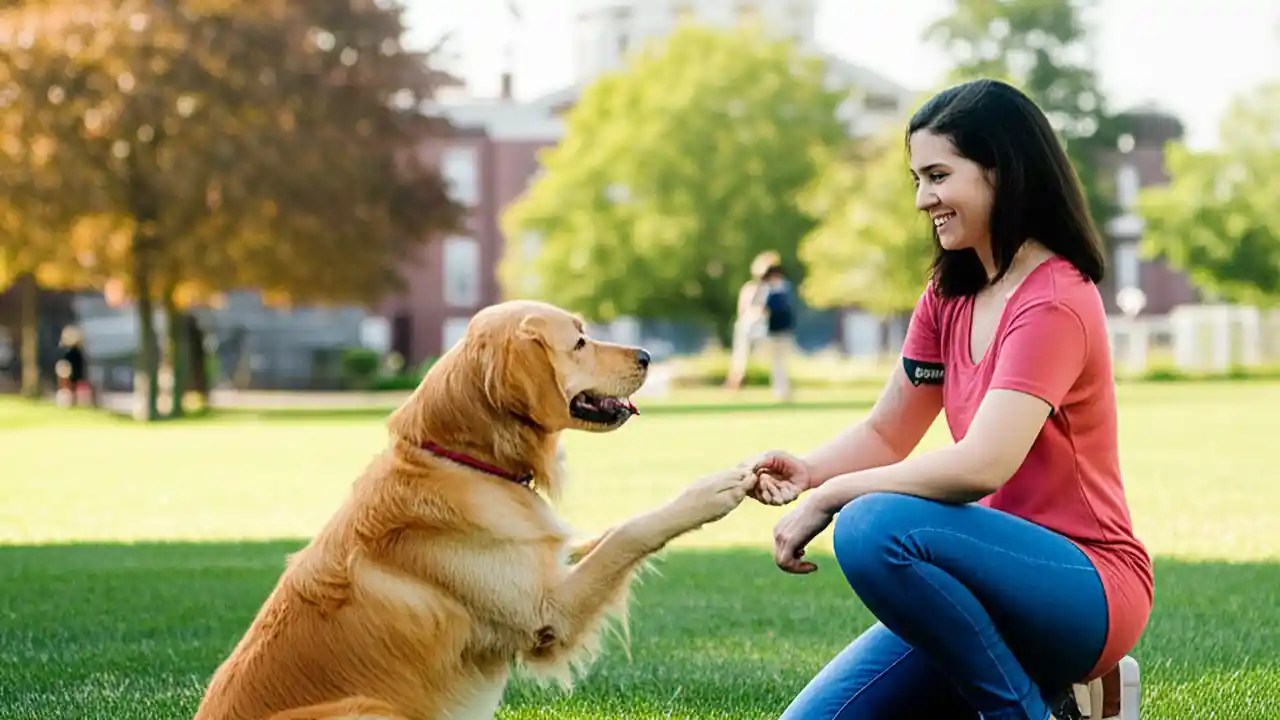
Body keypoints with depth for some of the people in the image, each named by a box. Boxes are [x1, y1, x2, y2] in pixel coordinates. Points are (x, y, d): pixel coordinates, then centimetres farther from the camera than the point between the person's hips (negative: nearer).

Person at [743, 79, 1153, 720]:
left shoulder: (1054, 302, -16)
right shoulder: (949, 297, 11)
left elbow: (981, 465, -28)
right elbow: (885, 433, 12)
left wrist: (829, 497, -22)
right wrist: (805, 469, -9)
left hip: (1089, 589, -8)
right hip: (997, 586, 8)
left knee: (874, 527, -32)